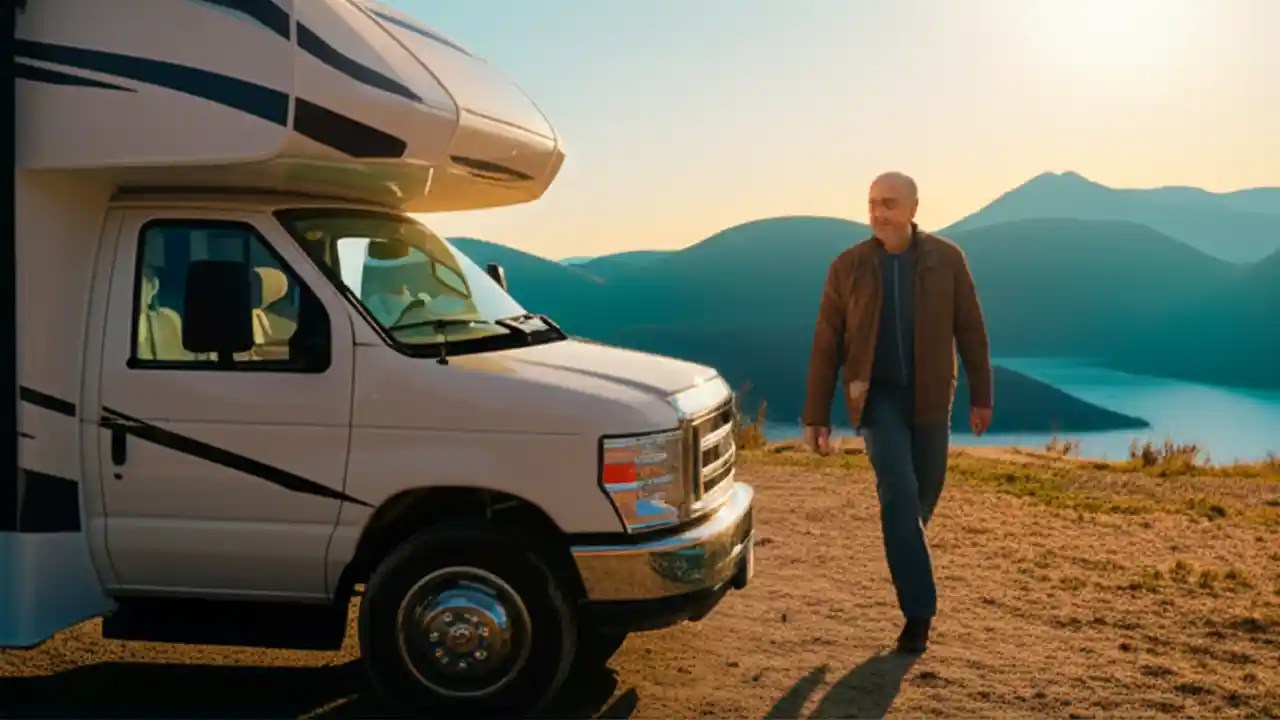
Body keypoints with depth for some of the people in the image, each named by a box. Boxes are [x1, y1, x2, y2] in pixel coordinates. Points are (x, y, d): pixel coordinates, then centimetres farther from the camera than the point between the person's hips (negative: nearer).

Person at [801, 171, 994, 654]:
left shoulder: (947, 259, -4)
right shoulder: (848, 267, -6)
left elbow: (970, 330, 3)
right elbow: (826, 345, -3)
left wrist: (981, 396, 2)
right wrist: (816, 416, -5)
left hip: (930, 396, 2)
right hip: (878, 395, -2)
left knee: (925, 493, 12)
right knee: (899, 494, -13)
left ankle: (903, 552, 44)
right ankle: (918, 610, -7)